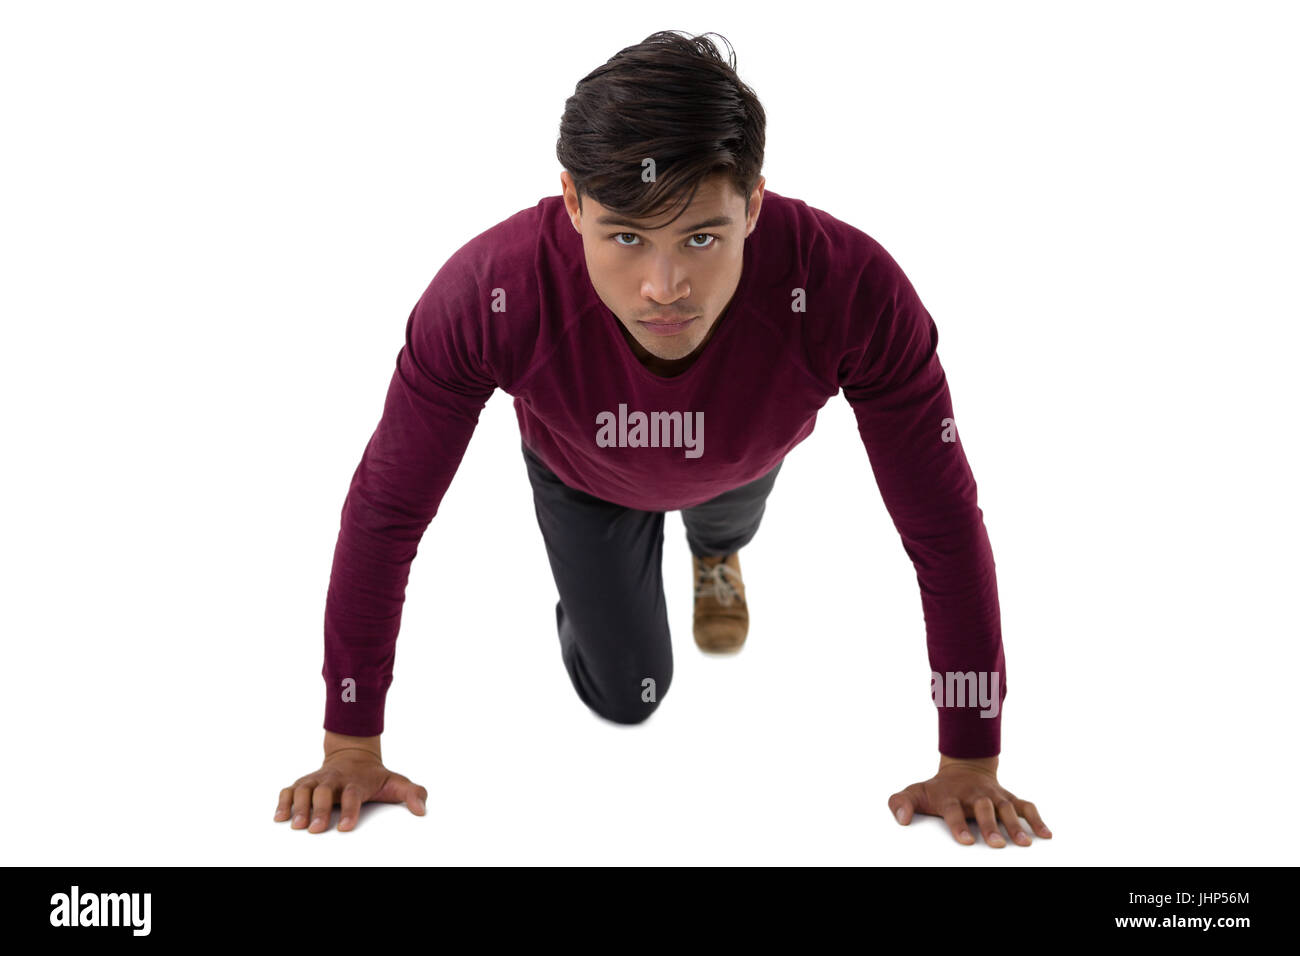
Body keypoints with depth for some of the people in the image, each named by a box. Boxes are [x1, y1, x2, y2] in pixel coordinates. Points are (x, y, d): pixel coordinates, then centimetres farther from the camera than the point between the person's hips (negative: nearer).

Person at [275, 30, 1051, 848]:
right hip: (584, 475, 0)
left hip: (742, 462, 1)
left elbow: (945, 524, -34)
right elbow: (385, 509, -31)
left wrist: (969, 766, -24)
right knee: (626, 698, 15)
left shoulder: (851, 289, -46)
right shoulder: (488, 293, -46)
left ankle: (715, 552, 72)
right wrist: (352, 748, -21)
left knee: (724, 525, 34)